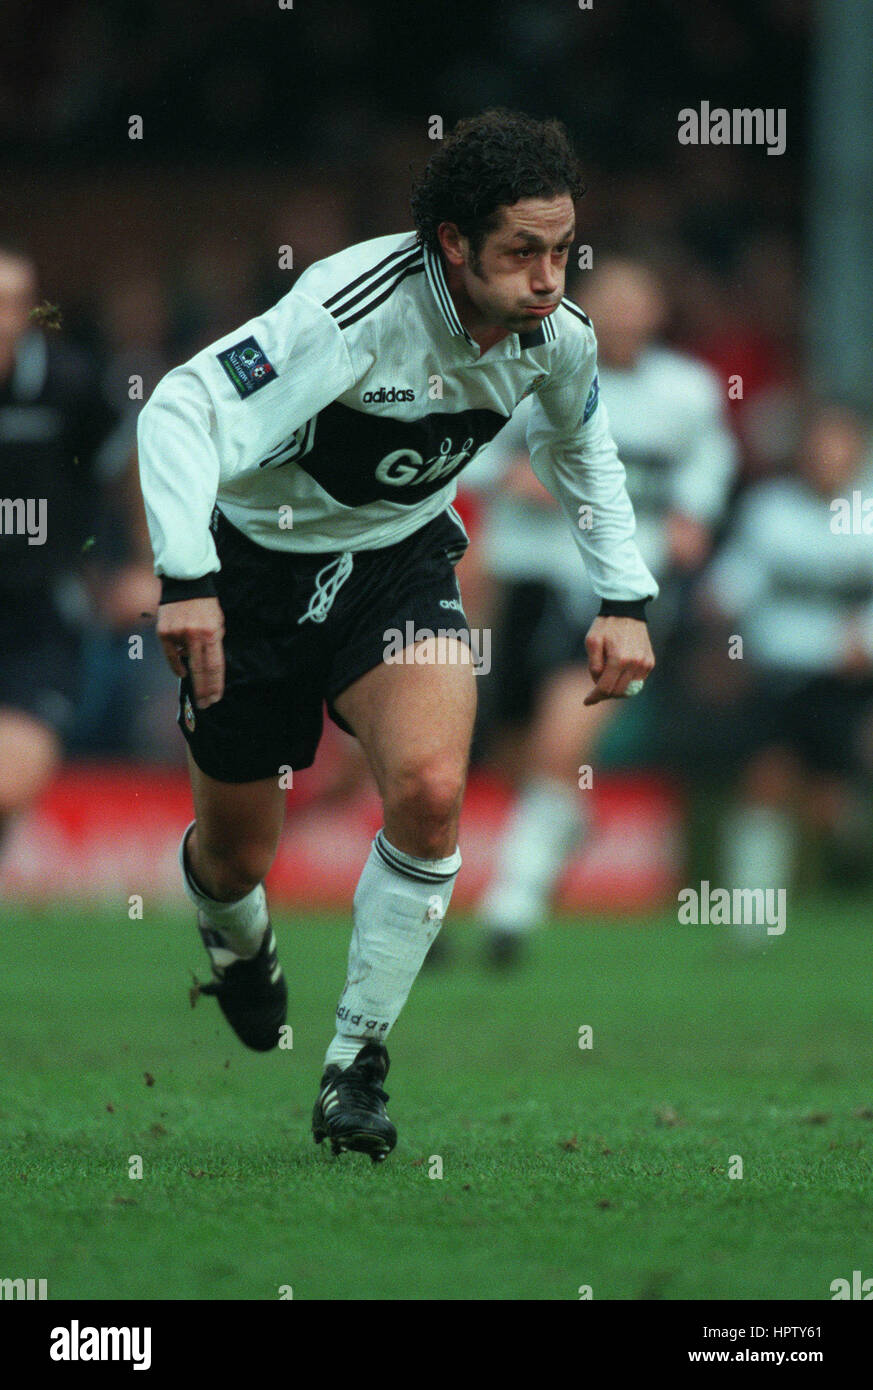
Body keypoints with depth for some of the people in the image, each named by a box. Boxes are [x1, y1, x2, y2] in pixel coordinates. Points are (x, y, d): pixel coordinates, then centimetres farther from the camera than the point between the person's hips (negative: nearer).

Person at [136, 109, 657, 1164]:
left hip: (402, 560, 3)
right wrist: (186, 580, -49)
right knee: (236, 855, 9)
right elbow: (182, 410, -38)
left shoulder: (556, 334, -13)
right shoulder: (356, 309, -33)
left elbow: (579, 443, 12)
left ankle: (359, 1059, -9)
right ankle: (236, 937, 50)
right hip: (259, 562, -3)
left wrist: (624, 599, 6)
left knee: (430, 788, -25)